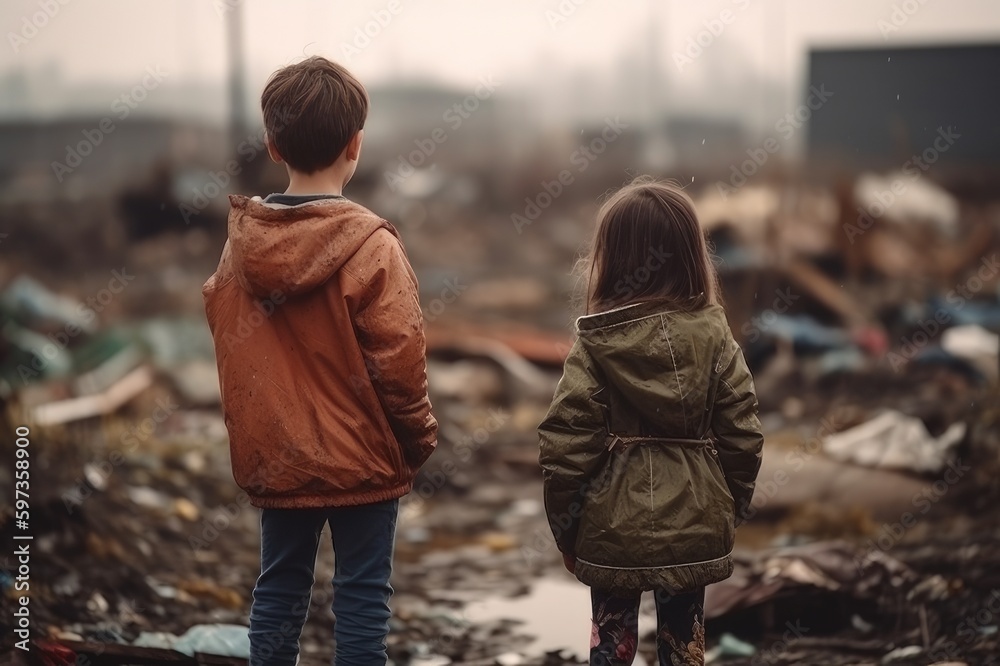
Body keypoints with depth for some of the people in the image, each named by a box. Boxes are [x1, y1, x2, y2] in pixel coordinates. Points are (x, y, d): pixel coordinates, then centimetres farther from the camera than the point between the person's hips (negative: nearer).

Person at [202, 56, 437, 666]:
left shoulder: (241, 243, -2)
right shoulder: (371, 246, -17)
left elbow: (227, 345, 7)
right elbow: (398, 363, -16)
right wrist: (420, 438, -1)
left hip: (272, 459, 5)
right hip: (361, 459, -4)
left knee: (278, 590, 15)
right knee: (362, 595, 6)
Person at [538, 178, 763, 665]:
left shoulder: (595, 344, -11)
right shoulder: (714, 336, -6)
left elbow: (565, 446, -12)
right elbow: (742, 437, -4)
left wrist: (565, 529, 0)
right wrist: (730, 509, 11)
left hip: (613, 528, -1)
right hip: (694, 525, 2)